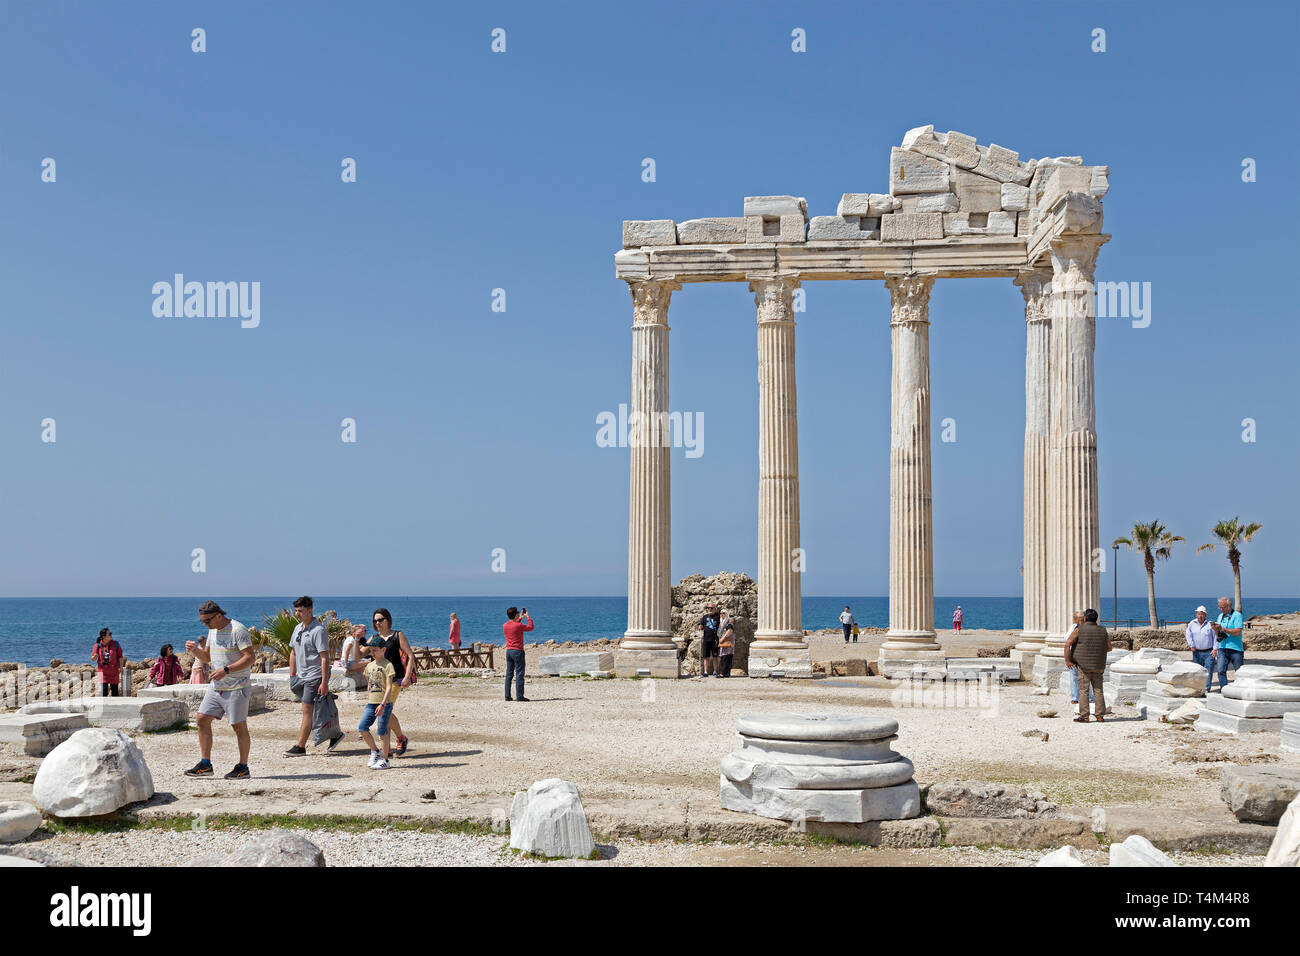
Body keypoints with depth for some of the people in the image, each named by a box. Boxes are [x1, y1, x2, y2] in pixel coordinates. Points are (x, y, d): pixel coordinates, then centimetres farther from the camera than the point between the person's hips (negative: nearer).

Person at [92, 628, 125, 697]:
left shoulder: (115, 644, -2)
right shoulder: (98, 645, -3)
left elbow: (120, 657, 2)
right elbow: (92, 659, 2)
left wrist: (121, 671, -1)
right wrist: (95, 656, -23)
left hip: (114, 672, 1)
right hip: (102, 671, -1)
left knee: (115, 693, 4)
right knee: (104, 692, -11)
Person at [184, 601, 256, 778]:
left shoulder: (238, 630, -15)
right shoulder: (213, 630, 12)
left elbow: (251, 657, -21)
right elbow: (207, 658, 19)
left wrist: (226, 670, -27)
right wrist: (195, 649, -2)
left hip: (236, 688, -8)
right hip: (216, 688, 9)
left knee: (239, 727, -2)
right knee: (202, 720, 4)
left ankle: (243, 768, 8)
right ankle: (205, 765, 10)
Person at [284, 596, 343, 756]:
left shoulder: (319, 630, -15)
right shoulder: (298, 628, 11)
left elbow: (325, 658, -18)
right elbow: (293, 653, 20)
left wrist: (324, 682, -22)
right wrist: (292, 675, 15)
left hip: (314, 677, -9)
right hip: (301, 676, 9)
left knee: (307, 711, -6)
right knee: (315, 711, 14)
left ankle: (300, 746, -1)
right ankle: (335, 734, 26)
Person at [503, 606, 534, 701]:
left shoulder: (504, 626, 4)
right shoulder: (519, 625, -16)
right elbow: (530, 627, -1)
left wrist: (520, 618, 27)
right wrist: (528, 617, 9)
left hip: (508, 651, 7)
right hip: (518, 651, -7)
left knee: (509, 674, 10)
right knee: (519, 674, -3)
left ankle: (507, 695, 9)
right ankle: (519, 696, -6)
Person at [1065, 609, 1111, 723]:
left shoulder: (1079, 630, -6)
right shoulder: (1103, 631, 4)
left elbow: (1067, 644, -13)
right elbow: (1109, 648, 10)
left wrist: (1067, 660, -5)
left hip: (1083, 665, -3)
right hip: (1098, 666, 3)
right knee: (1098, 690, 9)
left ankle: (1084, 716, -3)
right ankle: (1100, 716, 8)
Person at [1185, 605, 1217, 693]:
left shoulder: (1210, 624, 0)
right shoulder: (1192, 624, 7)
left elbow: (1215, 637, 0)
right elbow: (1189, 635, 1)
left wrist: (1215, 649, -7)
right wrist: (1192, 645, -10)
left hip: (1209, 652, -3)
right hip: (1197, 652, 3)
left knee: (1208, 670, -8)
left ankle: (1207, 688, -7)